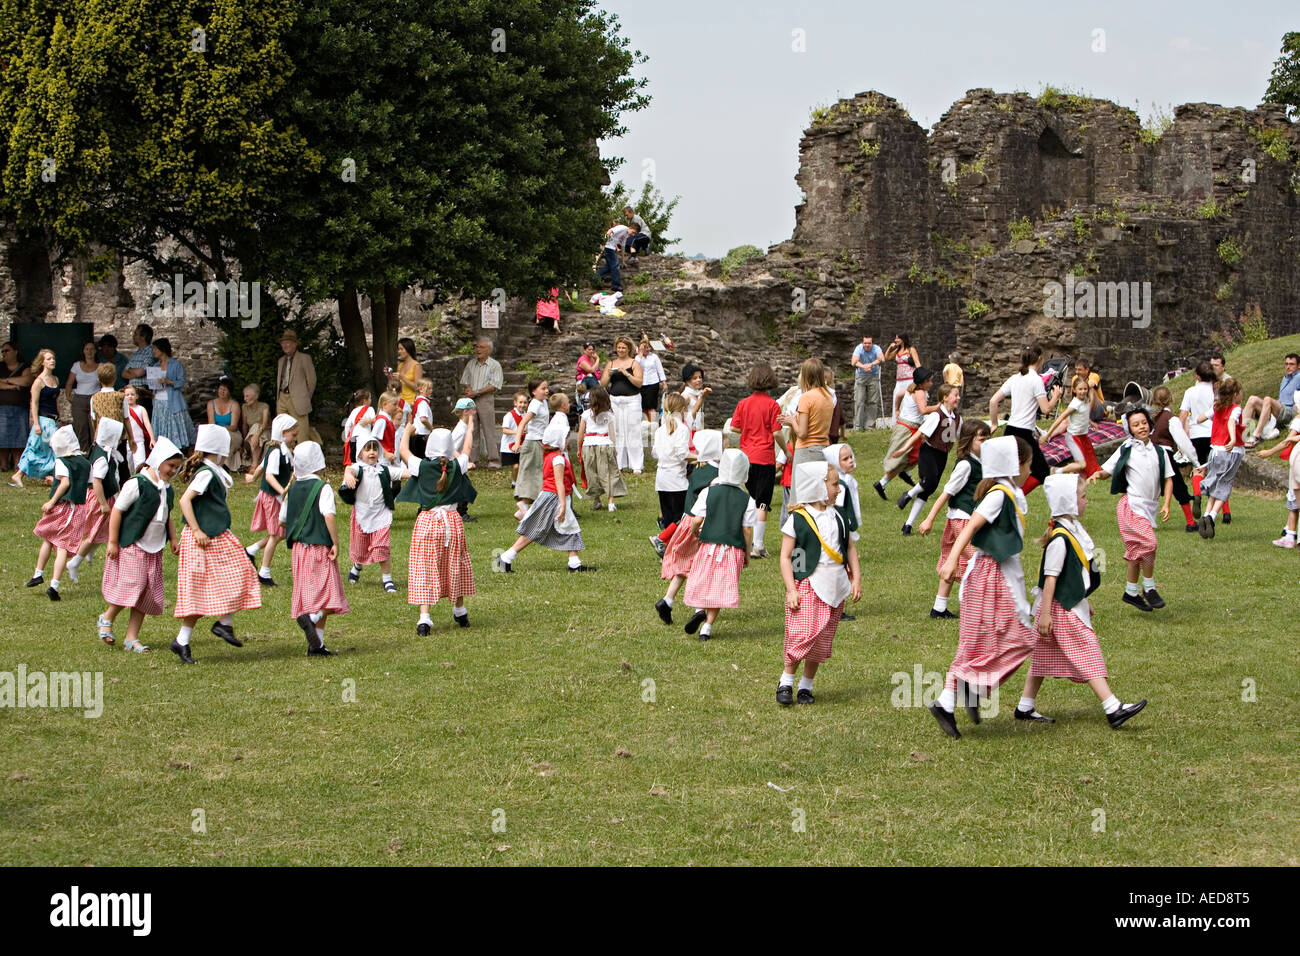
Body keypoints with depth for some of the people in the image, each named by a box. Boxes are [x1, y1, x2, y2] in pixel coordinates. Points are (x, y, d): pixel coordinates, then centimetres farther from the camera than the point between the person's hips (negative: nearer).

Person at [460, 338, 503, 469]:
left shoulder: (495, 365, -1)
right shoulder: (471, 364, 15)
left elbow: (493, 386, -9)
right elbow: (465, 381, 16)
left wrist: (476, 392, -14)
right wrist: (468, 389, -7)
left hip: (486, 400, -5)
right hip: (471, 400, 5)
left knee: (489, 431, -8)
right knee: (472, 431, 4)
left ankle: (494, 460, -9)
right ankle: (472, 459, 8)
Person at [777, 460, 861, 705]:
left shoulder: (837, 517, 10)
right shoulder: (798, 520, -7)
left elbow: (850, 548, 19)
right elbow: (785, 557, -7)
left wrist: (856, 578, 10)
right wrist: (791, 589, -13)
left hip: (834, 588, 5)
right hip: (807, 585, -5)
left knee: (822, 641, 6)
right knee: (803, 635, -14)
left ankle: (806, 686, 19)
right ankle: (786, 681, 5)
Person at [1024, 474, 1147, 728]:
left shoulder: (1073, 530, 10)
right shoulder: (1060, 539, -21)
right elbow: (1050, 577, -22)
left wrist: (1084, 601, 27)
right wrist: (1045, 613, -22)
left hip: (1072, 605, 10)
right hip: (1061, 608, -10)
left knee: (1043, 655, 13)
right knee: (1087, 653, -10)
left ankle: (1025, 706, 19)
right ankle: (1112, 709, -10)